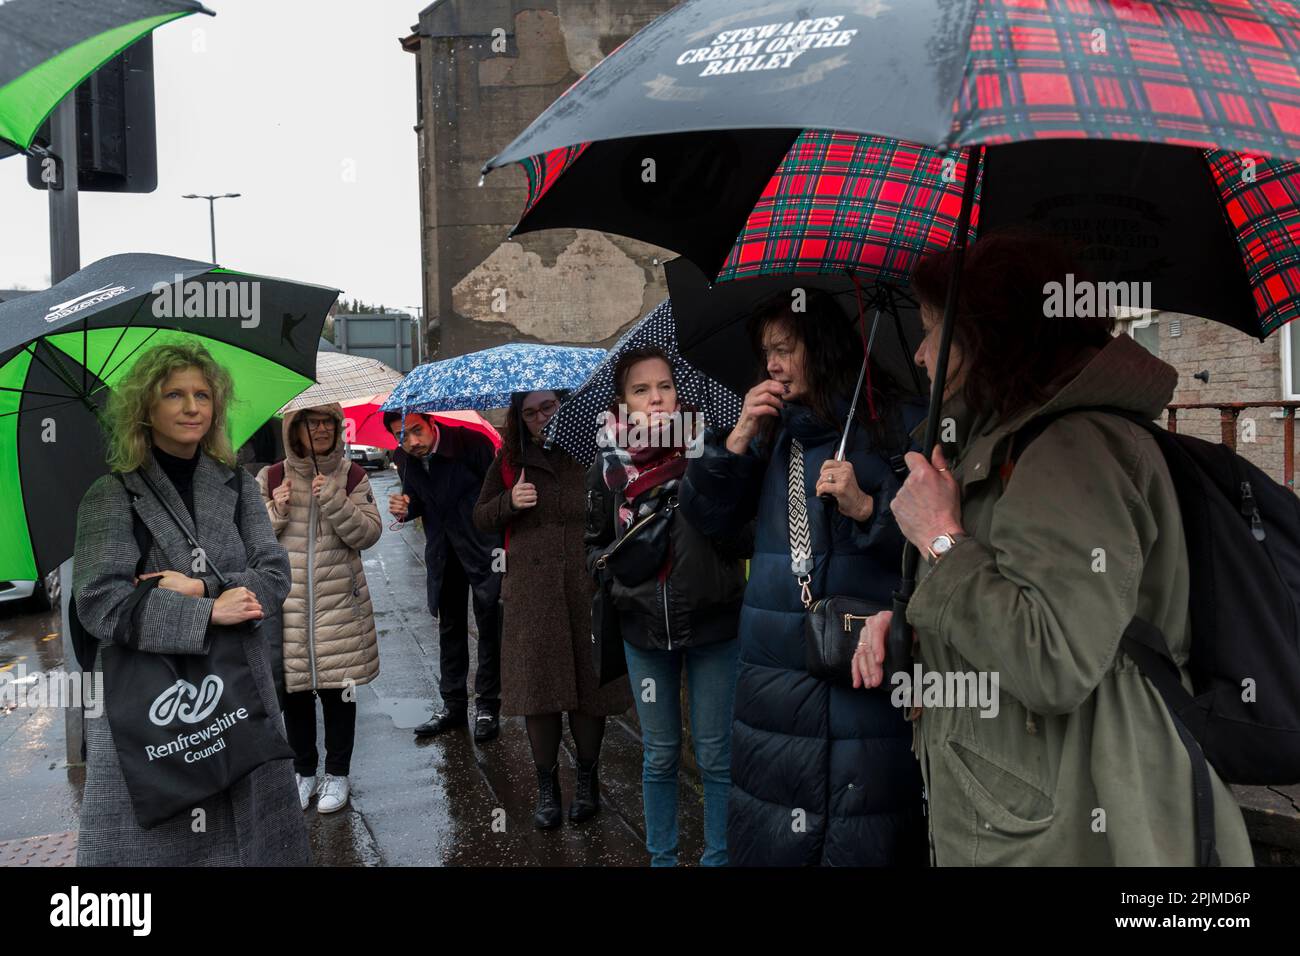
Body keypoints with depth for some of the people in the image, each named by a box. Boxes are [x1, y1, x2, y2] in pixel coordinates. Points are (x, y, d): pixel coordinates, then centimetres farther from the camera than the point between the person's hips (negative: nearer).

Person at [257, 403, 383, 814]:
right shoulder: (271, 479, 3)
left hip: (339, 602, -1)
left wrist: (334, 500, -19)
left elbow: (368, 533, -7)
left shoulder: (351, 476, 1)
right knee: (294, 691, 10)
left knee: (338, 689, 7)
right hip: (287, 603, 1)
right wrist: (276, 512, -13)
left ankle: (337, 773, 22)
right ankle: (304, 771, 28)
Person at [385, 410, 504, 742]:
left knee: (489, 628, 2)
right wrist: (405, 508, -13)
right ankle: (453, 705, 26)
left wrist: (502, 546, -20)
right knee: (450, 628, 14)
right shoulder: (403, 459, -3)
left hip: (482, 549, -5)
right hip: (443, 553, 6)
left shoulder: (471, 443, -21)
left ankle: (488, 707, 14)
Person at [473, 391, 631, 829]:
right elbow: (481, 518, 11)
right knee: (538, 686, 3)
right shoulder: (510, 459, 7)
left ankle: (588, 782, 25)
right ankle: (547, 788, 19)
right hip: (531, 592, 1)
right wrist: (510, 502, -8)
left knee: (589, 682, 6)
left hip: (588, 590, -1)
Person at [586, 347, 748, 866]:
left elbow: (741, 540, -10)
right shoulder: (609, 465, -1)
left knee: (716, 755, 9)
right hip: (644, 628, 2)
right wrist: (609, 565, -9)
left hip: (713, 625, -2)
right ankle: (661, 857, 32)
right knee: (660, 755, 16)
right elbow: (594, 542, 12)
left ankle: (718, 857, 27)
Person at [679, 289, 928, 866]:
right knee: (769, 837, 8)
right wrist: (740, 436, 1)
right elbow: (708, 516, 10)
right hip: (777, 661, 4)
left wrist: (867, 507, -18)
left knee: (866, 836, -1)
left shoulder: (901, 423, 1)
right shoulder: (774, 428, 15)